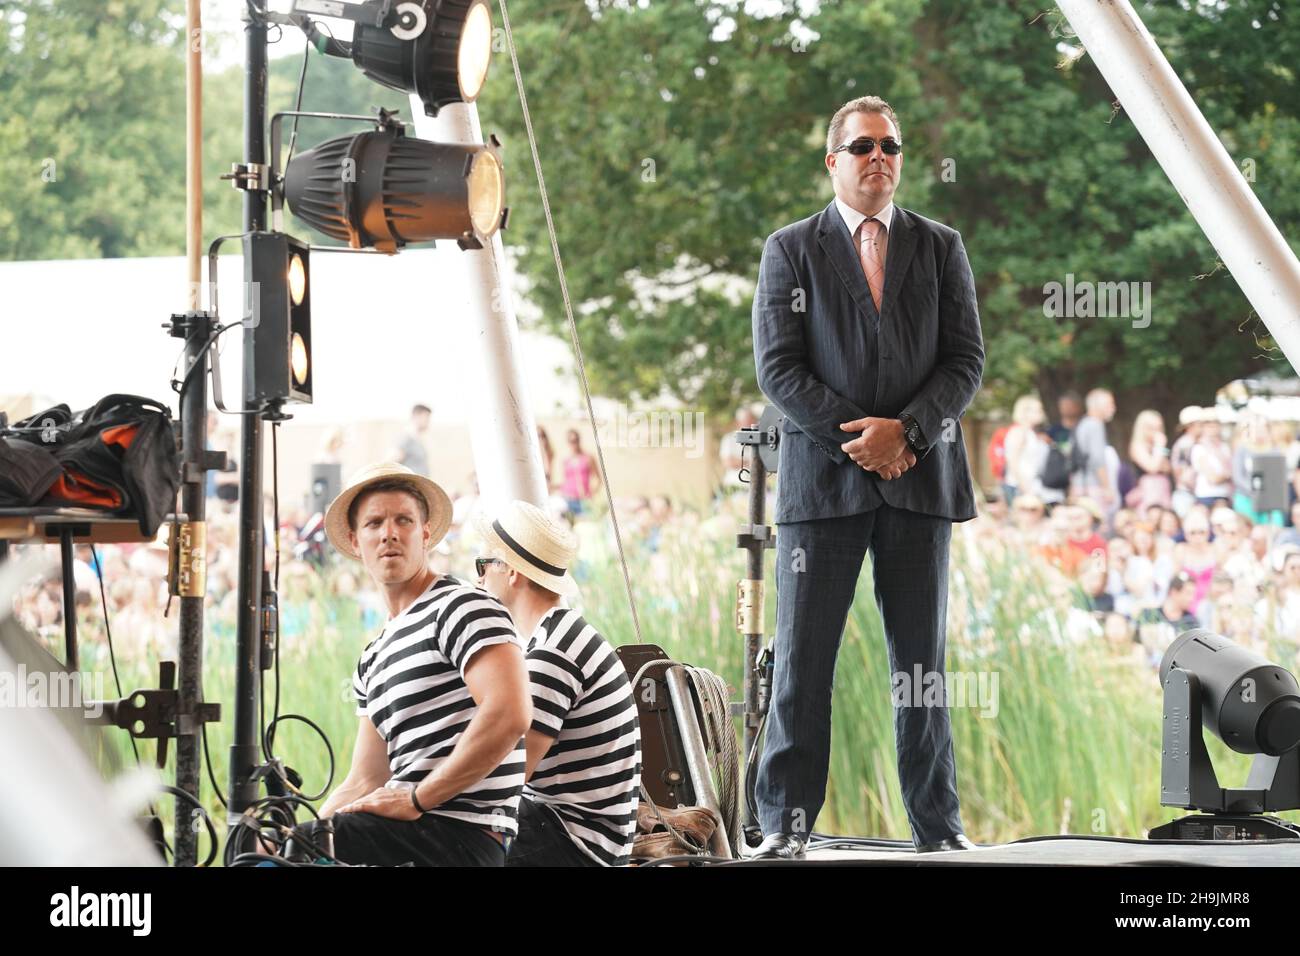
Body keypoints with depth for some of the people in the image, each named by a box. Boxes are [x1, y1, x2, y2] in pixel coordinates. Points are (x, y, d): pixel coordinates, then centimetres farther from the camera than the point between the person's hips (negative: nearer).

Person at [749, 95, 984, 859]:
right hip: (822, 479, -2)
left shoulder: (941, 248, 11)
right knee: (802, 657, -3)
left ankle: (938, 824, 9)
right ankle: (786, 822, 1)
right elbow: (778, 367, -2)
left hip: (919, 477, 2)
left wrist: (904, 431, -11)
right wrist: (857, 438, -11)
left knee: (922, 657, 5)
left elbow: (966, 361, 5)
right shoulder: (791, 250, 6)